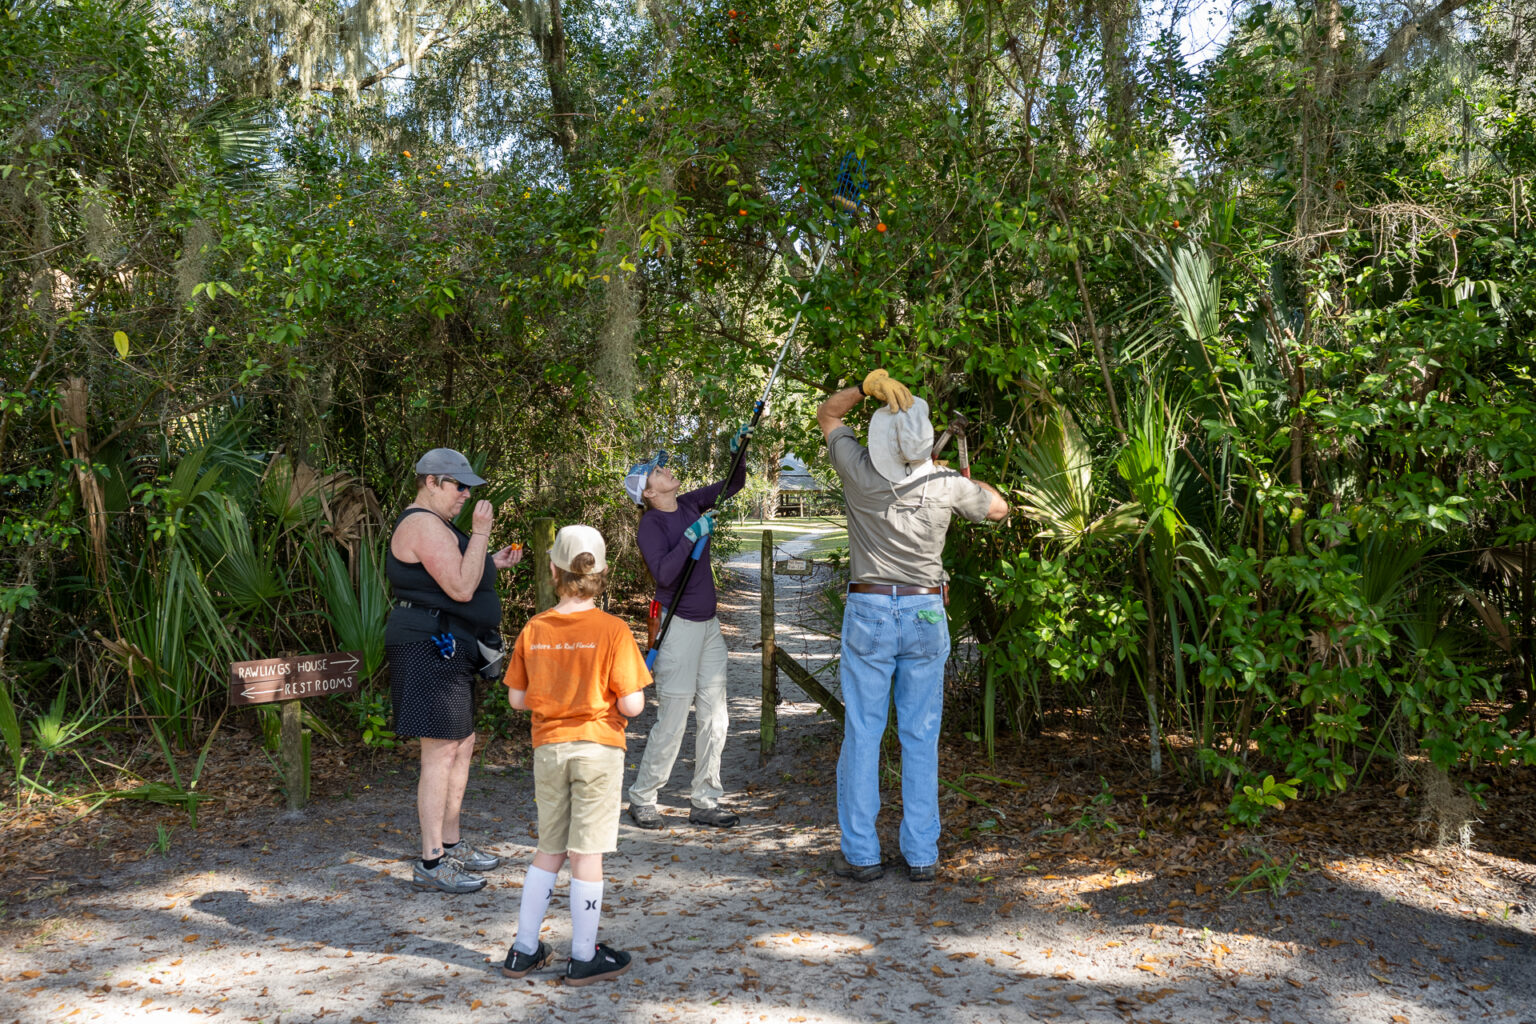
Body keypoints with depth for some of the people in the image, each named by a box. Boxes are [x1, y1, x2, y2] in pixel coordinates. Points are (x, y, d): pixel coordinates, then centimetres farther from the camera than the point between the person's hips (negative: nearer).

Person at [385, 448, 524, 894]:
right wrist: (480, 534, -18)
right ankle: (431, 863, -4)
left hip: (446, 650, 11)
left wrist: (492, 563, 18)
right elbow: (461, 588, -22)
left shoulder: (434, 524, 20)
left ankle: (452, 843, 25)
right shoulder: (424, 525, -15)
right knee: (441, 752, -9)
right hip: (429, 645, -11)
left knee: (462, 745, 15)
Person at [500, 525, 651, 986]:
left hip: (548, 749, 4)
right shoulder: (612, 630, -13)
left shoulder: (534, 629, -2)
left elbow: (517, 698, 3)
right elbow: (631, 704, -16)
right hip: (598, 747, -4)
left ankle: (524, 950, 23)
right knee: (586, 854, 5)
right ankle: (584, 958, 16)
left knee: (549, 851, 17)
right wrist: (621, 698, 6)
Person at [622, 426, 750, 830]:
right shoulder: (651, 524, -11)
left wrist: (738, 452, 3)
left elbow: (732, 485, 19)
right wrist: (691, 535, -24)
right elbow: (663, 574, -23)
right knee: (672, 721, -4)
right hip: (679, 626, -7)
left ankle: (705, 803, 18)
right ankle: (642, 799, 13)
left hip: (709, 624, 7)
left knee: (714, 718, 9)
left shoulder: (691, 505, 8)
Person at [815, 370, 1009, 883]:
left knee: (862, 733, 5)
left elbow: (826, 413, 9)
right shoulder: (947, 485, -7)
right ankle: (921, 854, 12)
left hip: (868, 611, -1)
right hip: (926, 614, 1)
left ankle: (860, 853, 8)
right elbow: (998, 507, 14)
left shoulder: (859, 470, -9)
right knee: (921, 736, 7)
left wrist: (867, 385, -7)